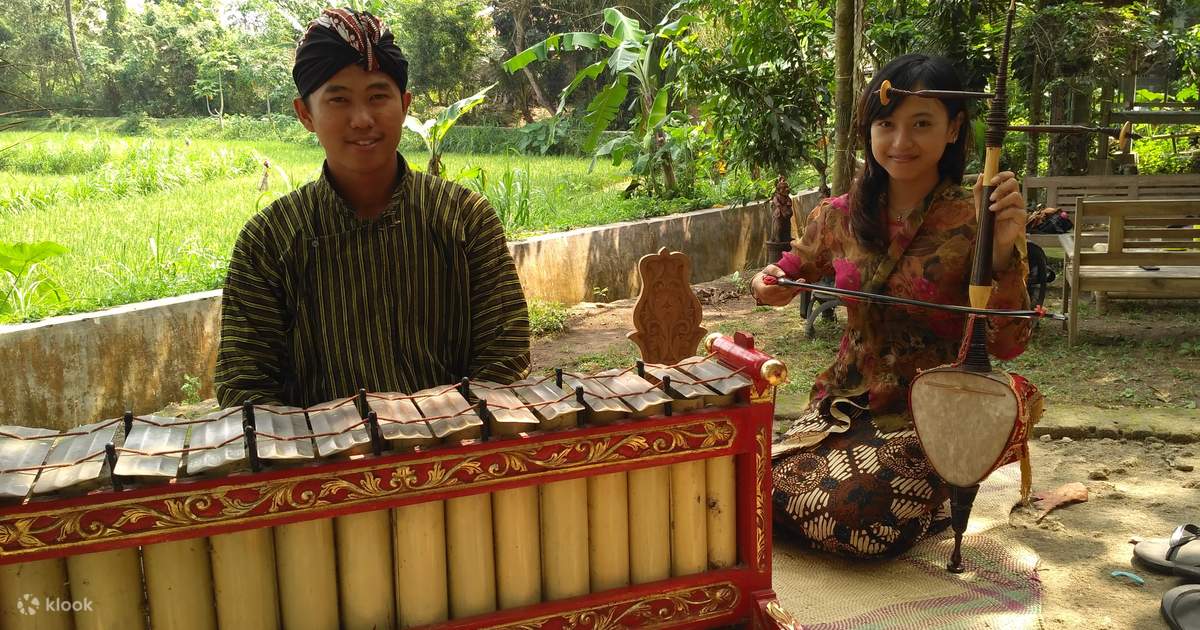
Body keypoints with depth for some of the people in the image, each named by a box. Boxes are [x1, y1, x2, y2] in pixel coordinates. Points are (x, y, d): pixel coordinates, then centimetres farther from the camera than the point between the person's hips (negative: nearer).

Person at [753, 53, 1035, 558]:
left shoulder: (972, 222, -11)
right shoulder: (841, 216, 0)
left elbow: (1007, 345, -17)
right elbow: (786, 279, 16)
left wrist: (1004, 249, -32)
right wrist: (766, 284, -9)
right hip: (846, 404, 4)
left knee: (855, 516, -26)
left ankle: (941, 501, 7)